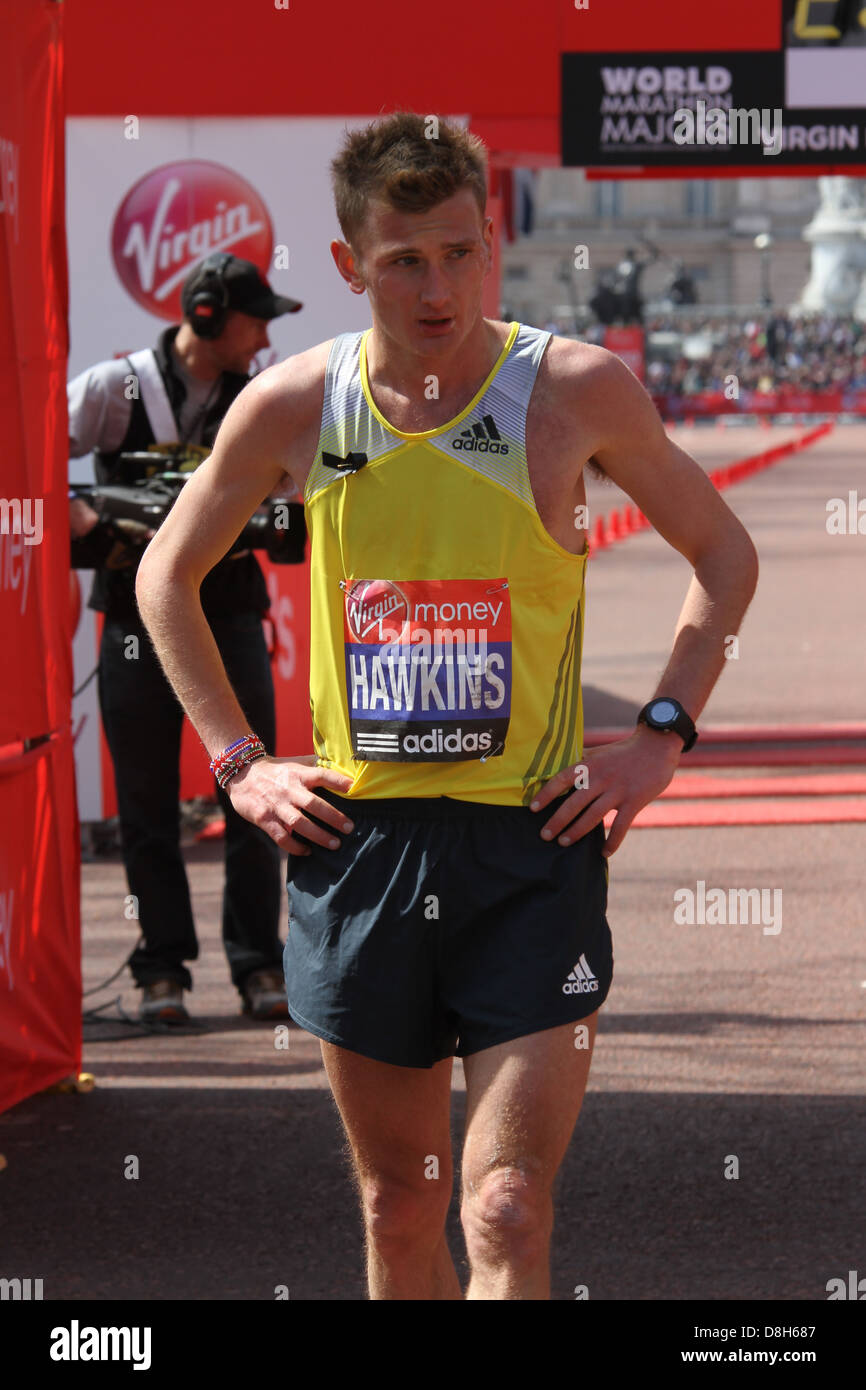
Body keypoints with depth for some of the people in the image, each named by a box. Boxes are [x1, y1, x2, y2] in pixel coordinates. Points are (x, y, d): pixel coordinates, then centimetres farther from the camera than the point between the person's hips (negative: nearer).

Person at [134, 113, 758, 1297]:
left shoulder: (576, 389, -5)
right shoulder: (294, 406, 0)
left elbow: (724, 555, 10)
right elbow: (166, 575, 17)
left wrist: (660, 736, 0)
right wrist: (238, 759, 8)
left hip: (533, 844, -2)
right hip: (355, 842, 3)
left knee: (508, 1219, -10)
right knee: (398, 1208, 12)